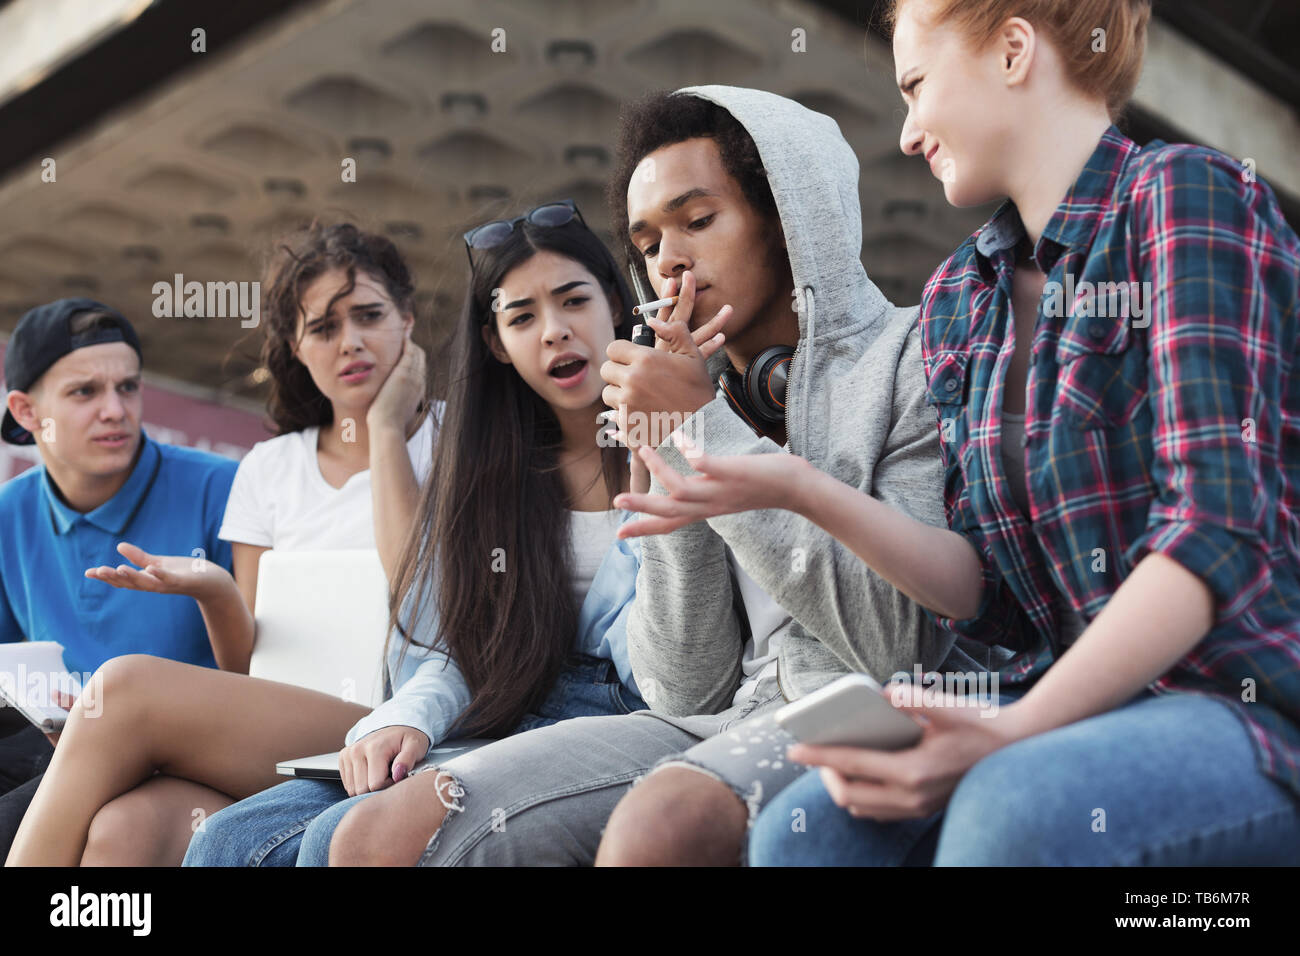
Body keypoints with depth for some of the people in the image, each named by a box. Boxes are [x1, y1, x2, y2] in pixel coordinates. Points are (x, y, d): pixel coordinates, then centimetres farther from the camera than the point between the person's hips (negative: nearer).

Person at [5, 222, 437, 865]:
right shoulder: (268, 470, 20)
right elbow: (250, 673, 16)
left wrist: (386, 429, -2)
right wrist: (217, 594, -7)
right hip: (273, 747, 4)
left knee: (125, 687, -25)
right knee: (124, 827, -33)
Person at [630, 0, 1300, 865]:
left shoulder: (1184, 195, -5)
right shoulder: (959, 298, 15)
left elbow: (1217, 536, -16)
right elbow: (986, 588, 8)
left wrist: (1016, 731, -23)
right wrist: (799, 492, -7)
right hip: (1089, 702, 5)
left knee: (1014, 808, -35)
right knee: (805, 826, -21)